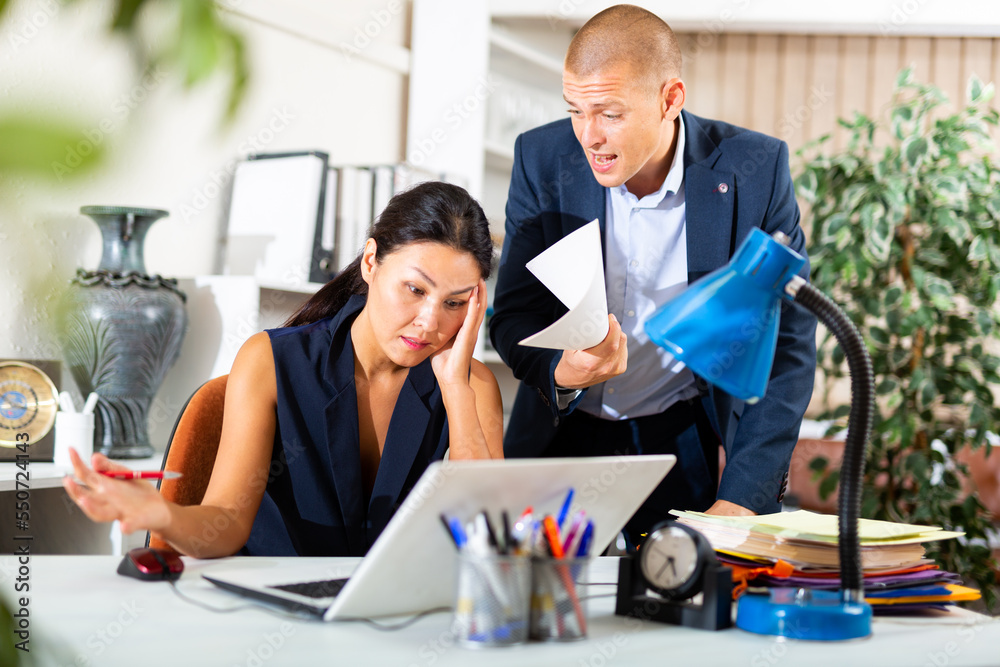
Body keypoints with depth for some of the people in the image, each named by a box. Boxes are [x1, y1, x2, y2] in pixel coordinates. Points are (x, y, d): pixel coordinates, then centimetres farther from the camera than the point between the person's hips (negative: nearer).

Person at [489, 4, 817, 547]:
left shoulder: (753, 170, -10)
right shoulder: (543, 160, -6)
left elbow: (786, 346, -7)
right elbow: (512, 316, -1)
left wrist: (741, 499, -16)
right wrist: (563, 373, -25)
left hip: (697, 446, -1)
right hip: (564, 438, 1)